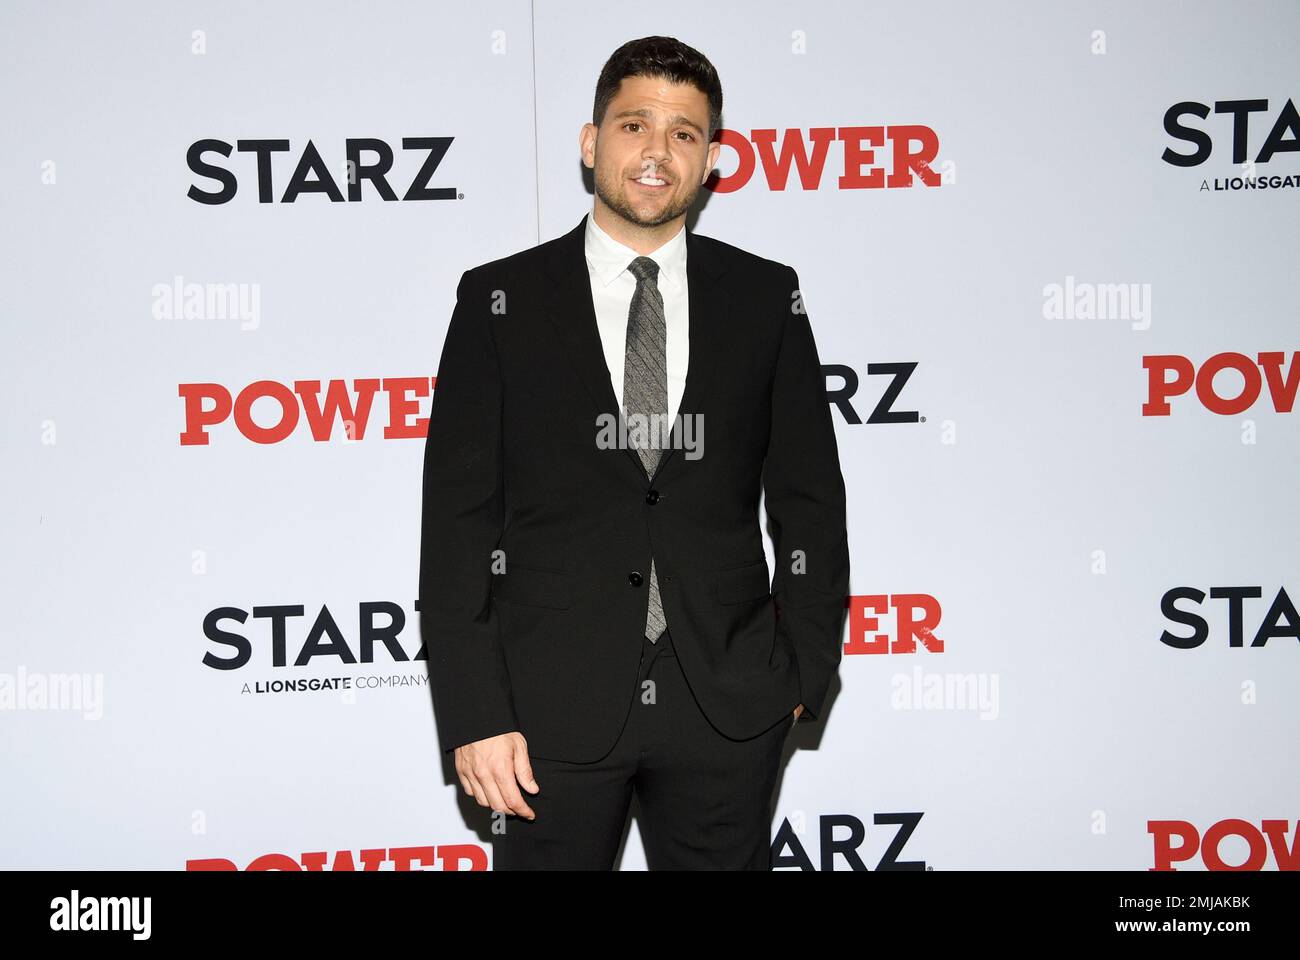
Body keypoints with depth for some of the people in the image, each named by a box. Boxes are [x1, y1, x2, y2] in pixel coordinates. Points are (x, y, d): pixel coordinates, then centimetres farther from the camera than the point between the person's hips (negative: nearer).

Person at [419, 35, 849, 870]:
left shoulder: (766, 298, 6)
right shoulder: (502, 300, 1)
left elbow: (811, 502, 8)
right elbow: (458, 521, -2)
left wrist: (806, 668, 1)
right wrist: (475, 714, -9)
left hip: (729, 706, 2)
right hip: (554, 707, -1)